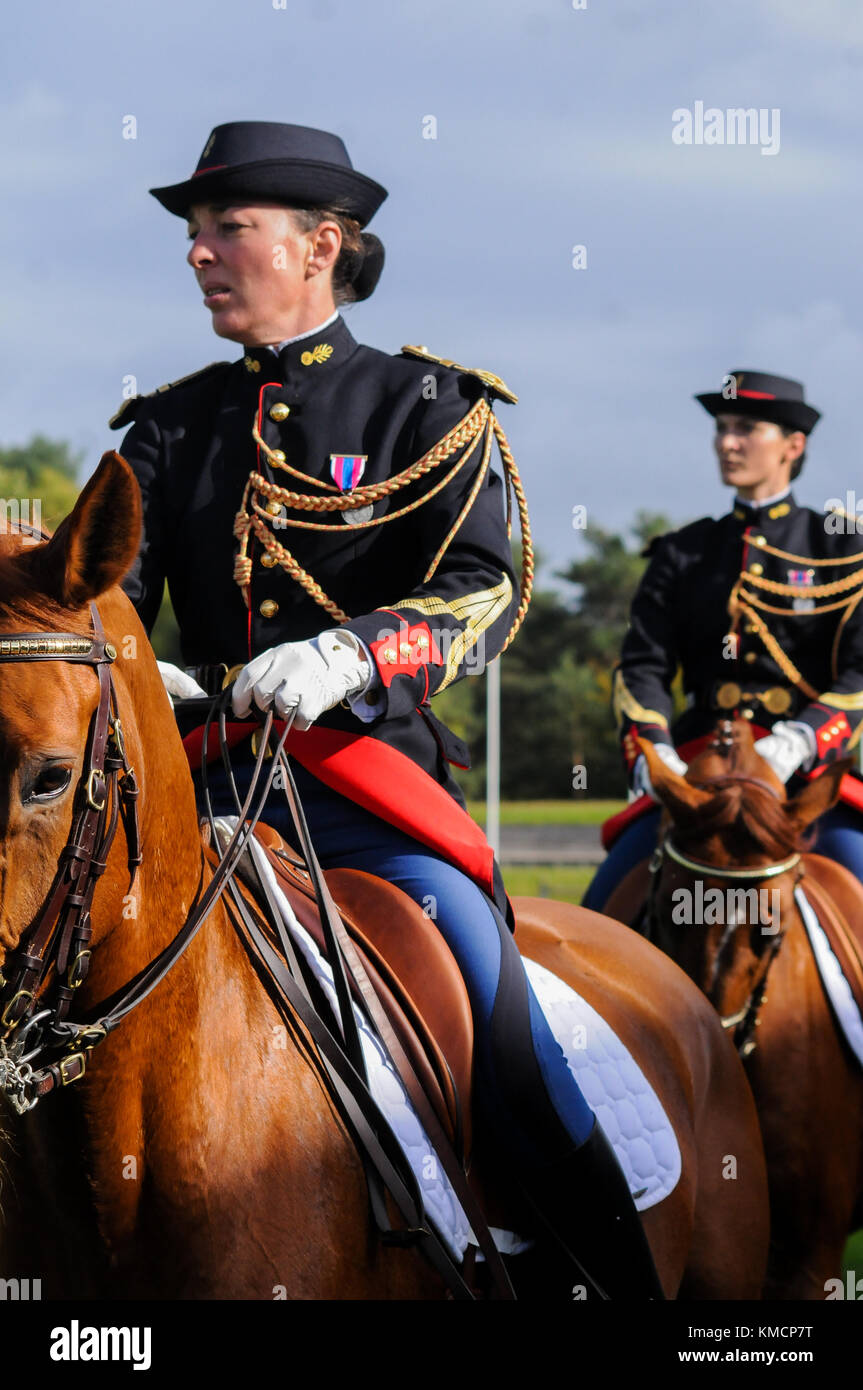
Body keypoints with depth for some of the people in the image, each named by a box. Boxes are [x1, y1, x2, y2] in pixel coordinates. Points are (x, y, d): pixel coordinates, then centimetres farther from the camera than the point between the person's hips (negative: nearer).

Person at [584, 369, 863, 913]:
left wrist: (801, 743, -21)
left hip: (811, 766, -2)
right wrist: (651, 753, -14)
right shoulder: (683, 554, 16)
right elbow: (643, 666, 7)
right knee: (603, 906, -13)